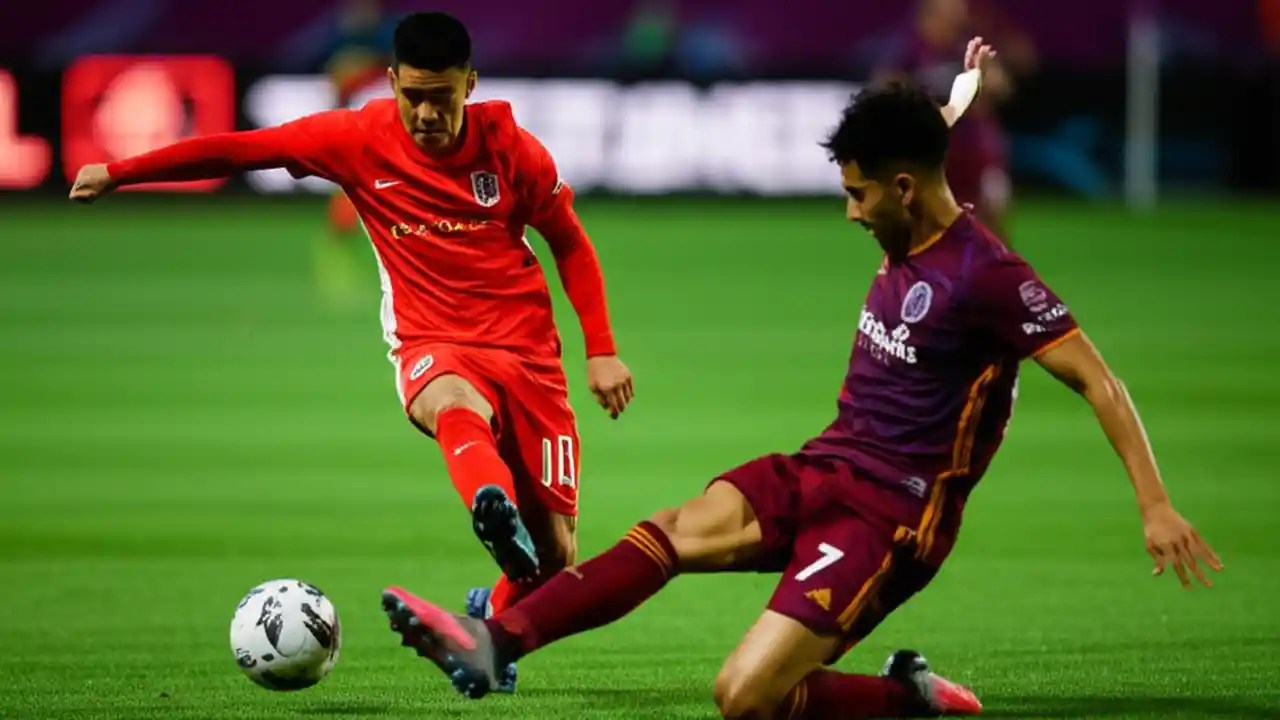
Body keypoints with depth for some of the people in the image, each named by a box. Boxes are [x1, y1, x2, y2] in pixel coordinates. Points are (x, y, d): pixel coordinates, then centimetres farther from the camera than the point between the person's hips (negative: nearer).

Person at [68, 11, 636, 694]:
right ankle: (498, 516, -72)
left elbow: (571, 242, 9)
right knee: (457, 405, -42)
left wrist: (601, 351, 3)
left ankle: (491, 614, 32)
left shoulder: (509, 146, -3)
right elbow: (238, 149, 0)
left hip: (528, 353, 1)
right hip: (432, 347, -1)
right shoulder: (358, 140, -5)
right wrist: (118, 172, 0)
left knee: (555, 556, -2)